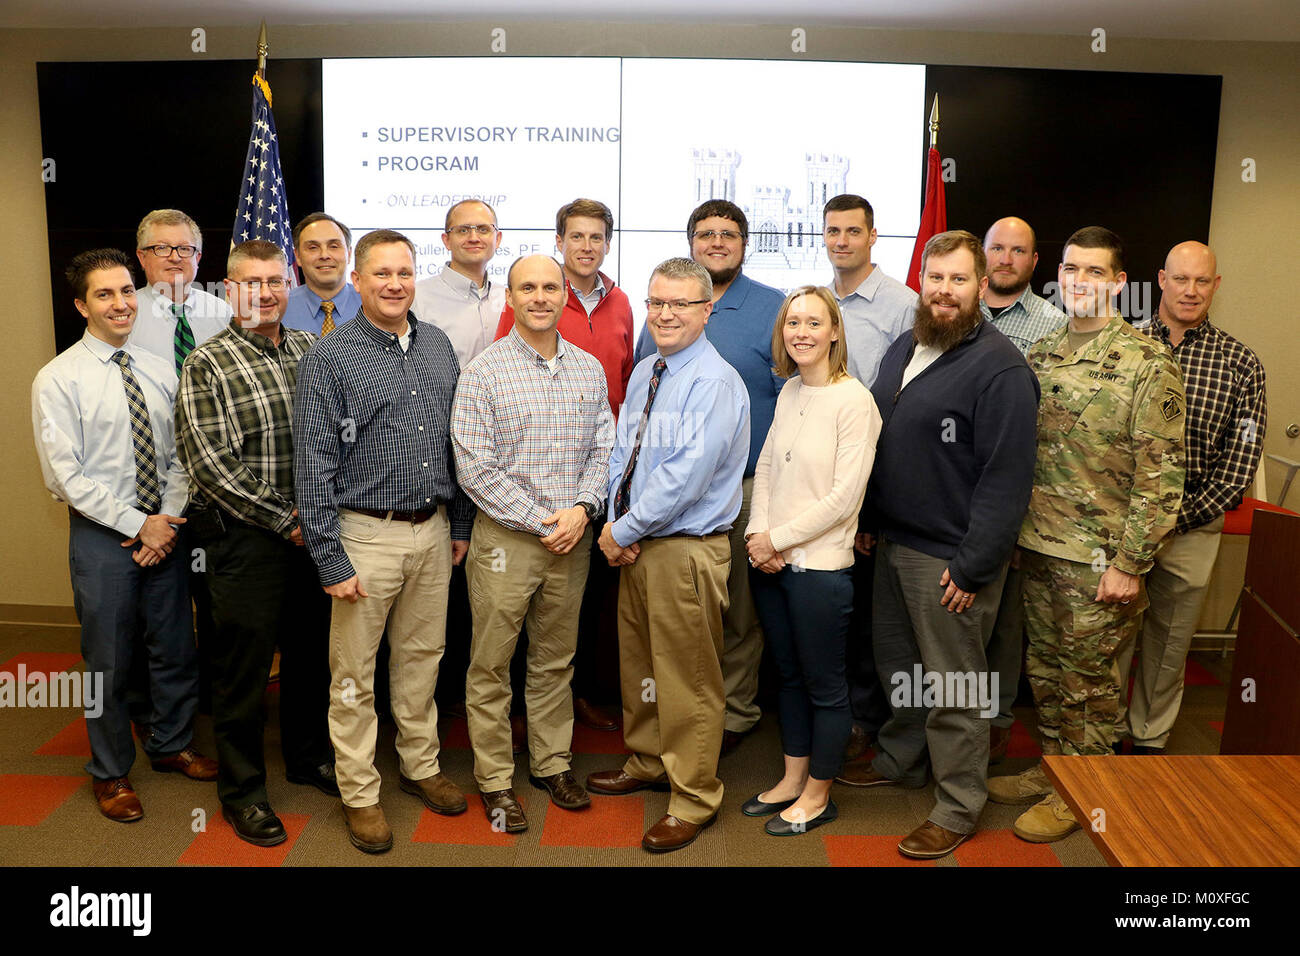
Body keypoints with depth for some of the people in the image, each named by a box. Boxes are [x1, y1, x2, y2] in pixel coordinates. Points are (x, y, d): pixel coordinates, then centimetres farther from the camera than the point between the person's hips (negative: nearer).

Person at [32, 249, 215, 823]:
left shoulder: (159, 372, 5)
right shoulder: (58, 380, -8)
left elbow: (179, 457, 6)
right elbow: (66, 478, -12)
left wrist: (169, 522, -7)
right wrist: (139, 524, -14)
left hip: (165, 532, 4)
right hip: (102, 537, -4)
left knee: (177, 650, 14)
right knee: (109, 663, 8)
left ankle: (170, 745, 37)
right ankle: (110, 772, 28)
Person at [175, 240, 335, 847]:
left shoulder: (312, 350, 8)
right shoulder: (207, 363, -6)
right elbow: (209, 462, -12)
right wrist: (284, 521, -12)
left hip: (313, 528, 5)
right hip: (245, 535, -4)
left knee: (311, 648, 16)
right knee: (243, 660, 5)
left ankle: (308, 756, 37)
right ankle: (242, 789, 23)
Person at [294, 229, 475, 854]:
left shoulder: (437, 345, 7)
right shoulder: (329, 358, -9)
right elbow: (312, 466, -10)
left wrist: (459, 524, 12)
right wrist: (330, 559, -13)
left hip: (433, 530, 5)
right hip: (366, 534, -4)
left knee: (422, 655, 17)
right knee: (355, 672, 7)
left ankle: (421, 765, 35)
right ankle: (360, 794, 23)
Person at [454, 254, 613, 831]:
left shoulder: (589, 369, 8)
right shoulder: (484, 372, -7)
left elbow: (602, 448, 8)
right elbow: (474, 466, -12)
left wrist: (581, 509, -9)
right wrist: (540, 522, -14)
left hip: (572, 538, 4)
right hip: (505, 538, -4)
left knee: (556, 659, 16)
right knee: (491, 665, 5)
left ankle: (552, 764, 31)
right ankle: (494, 780, 20)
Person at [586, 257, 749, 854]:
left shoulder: (715, 383, -17)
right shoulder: (643, 374, 10)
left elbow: (686, 475, -23)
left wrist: (624, 531, -15)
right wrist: (616, 522, -2)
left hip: (686, 551, -8)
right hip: (635, 543, 8)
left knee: (687, 679, 3)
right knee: (637, 662, 21)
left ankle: (693, 799, 21)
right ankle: (648, 762, 42)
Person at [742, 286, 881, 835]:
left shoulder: (854, 402, -14)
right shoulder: (789, 392, 8)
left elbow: (843, 497, -17)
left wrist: (778, 539, -13)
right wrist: (757, 533, -3)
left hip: (820, 566, -7)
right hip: (770, 562, 7)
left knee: (824, 684, 9)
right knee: (789, 676, 19)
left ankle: (818, 795, 26)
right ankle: (793, 778, 35)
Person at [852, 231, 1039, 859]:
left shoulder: (1000, 368, -16)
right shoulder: (902, 351, 10)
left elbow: (1007, 477, -19)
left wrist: (972, 567, -20)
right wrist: (870, 521, 14)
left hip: (950, 558, -8)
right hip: (893, 543, 8)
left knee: (954, 687, 5)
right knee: (896, 664, 21)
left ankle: (958, 808, 21)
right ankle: (899, 760, 42)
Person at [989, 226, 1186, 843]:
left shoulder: (1148, 364, -12)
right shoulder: (1040, 354, 7)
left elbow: (1161, 474, -13)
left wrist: (1129, 563, -15)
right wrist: (1013, 532, 11)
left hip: (1096, 557, -6)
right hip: (1036, 546, 6)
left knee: (1087, 678, 9)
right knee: (1044, 668, 18)